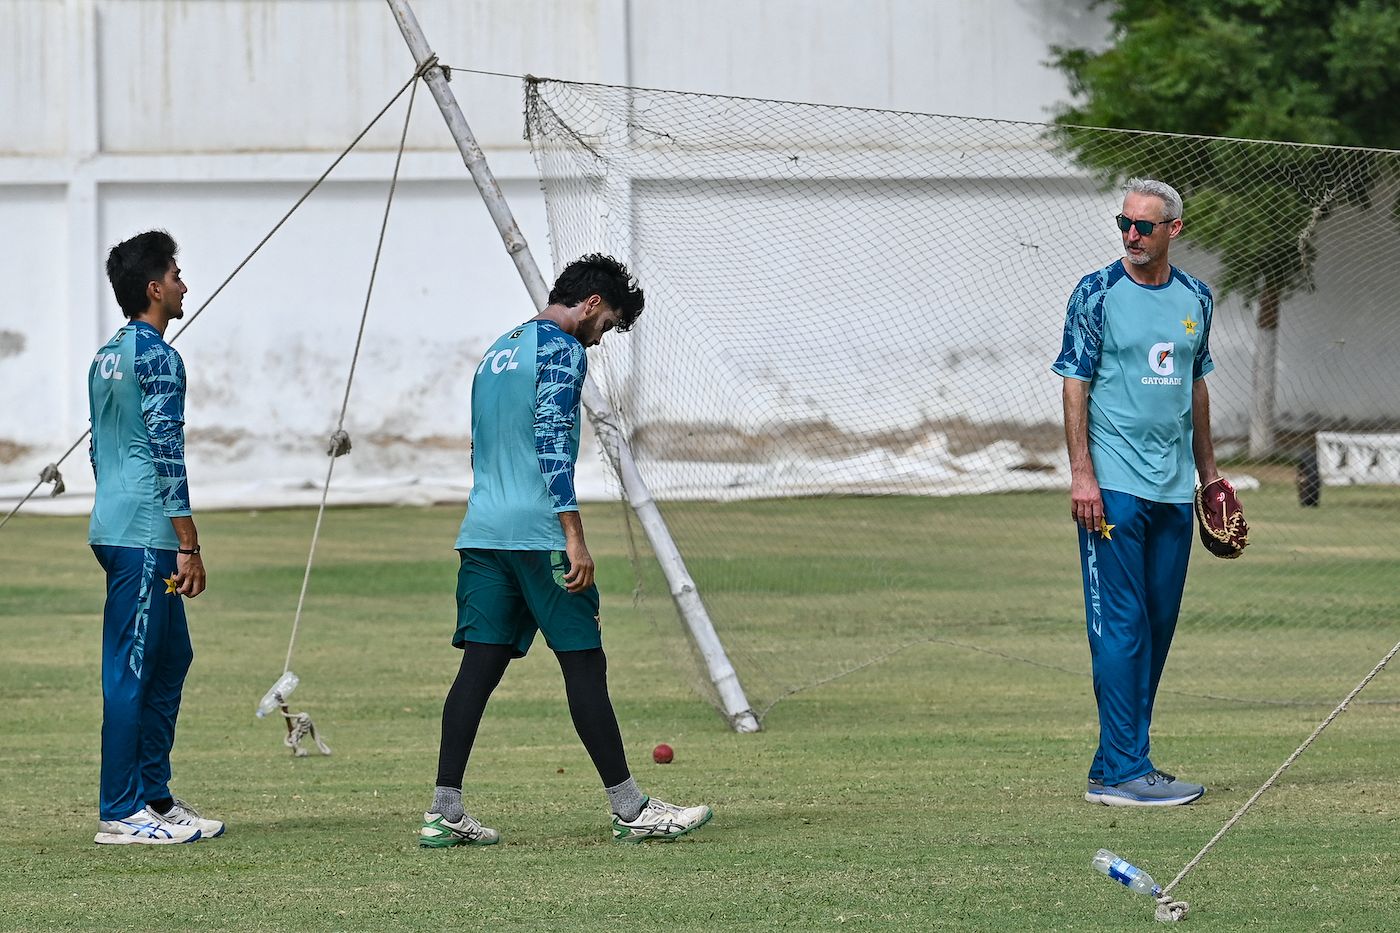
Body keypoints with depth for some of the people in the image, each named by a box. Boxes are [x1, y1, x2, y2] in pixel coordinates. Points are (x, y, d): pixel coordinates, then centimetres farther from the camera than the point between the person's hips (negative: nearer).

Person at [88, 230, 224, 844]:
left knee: (171, 659, 17)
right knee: (131, 671, -7)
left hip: (115, 529, 10)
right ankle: (119, 814, -5)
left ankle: (154, 795, 20)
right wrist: (189, 547, -15)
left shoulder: (106, 358, 17)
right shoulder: (157, 358, -12)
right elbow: (167, 456, -17)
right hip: (146, 537, -10)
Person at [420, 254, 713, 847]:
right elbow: (552, 443, -16)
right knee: (584, 663, -3)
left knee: (481, 662, 4)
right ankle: (629, 810, 1)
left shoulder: (499, 351, 22)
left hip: (482, 531, 8)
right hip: (538, 531, -8)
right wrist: (575, 539, -17)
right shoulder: (562, 349, -6)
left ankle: (444, 813, -2)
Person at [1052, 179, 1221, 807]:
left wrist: (1208, 469, 21)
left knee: (1158, 625, 8)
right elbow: (1075, 386, -6)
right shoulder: (1097, 294, -5)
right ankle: (1122, 770, -9)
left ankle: (1117, 765, 14)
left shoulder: (1195, 298, 11)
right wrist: (1081, 473, -14)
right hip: (1113, 488, -6)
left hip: (1174, 490, 6)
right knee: (1121, 626, -9)